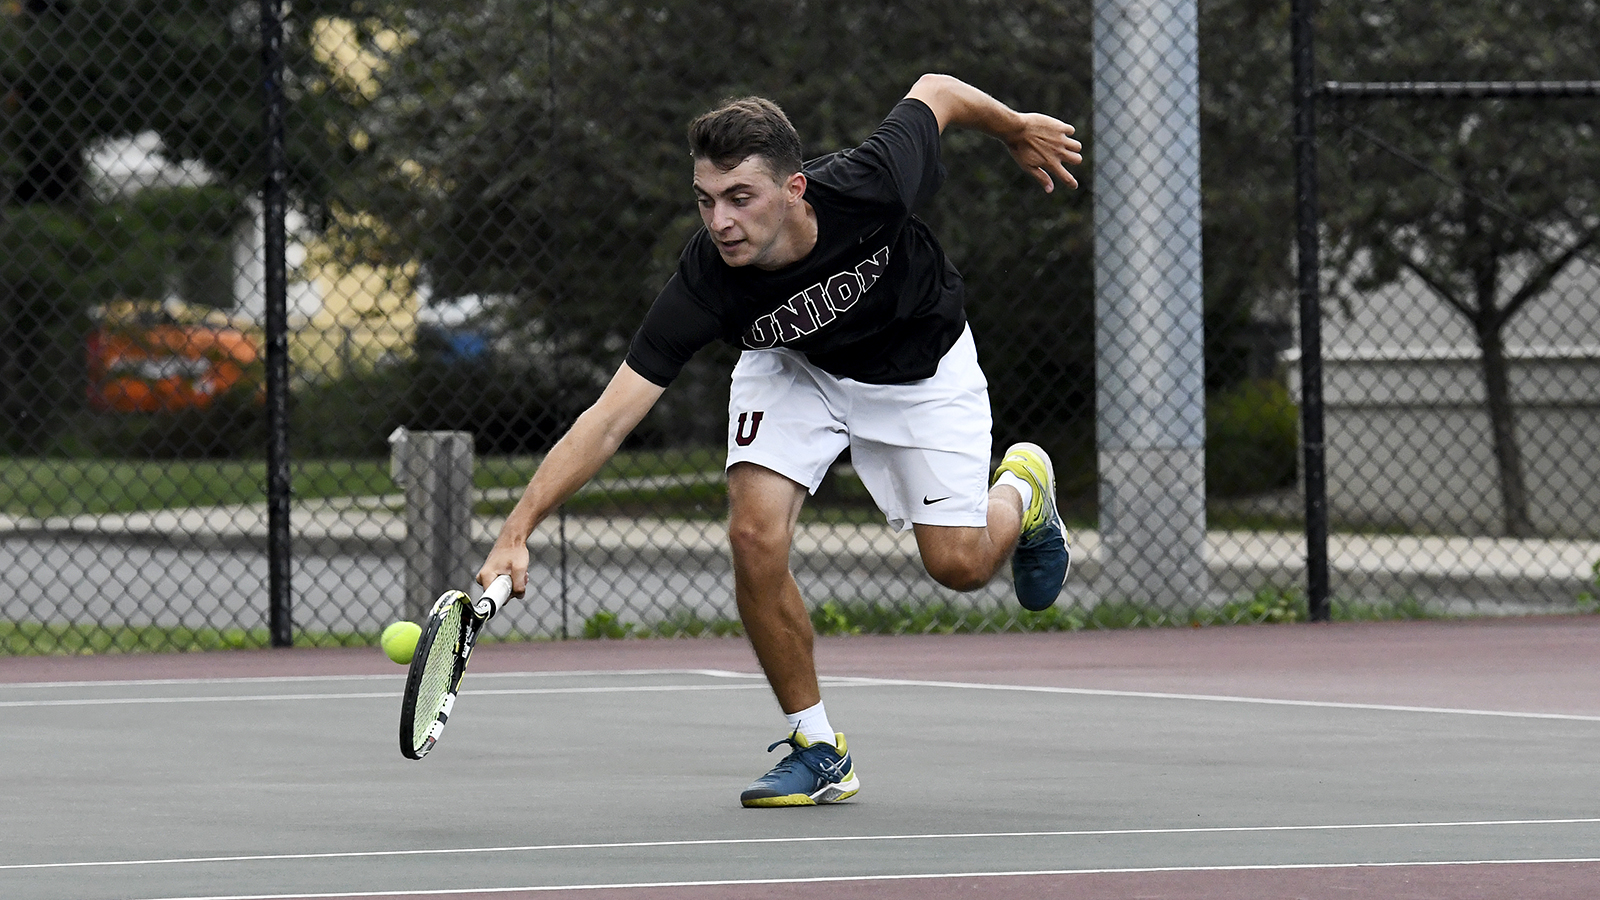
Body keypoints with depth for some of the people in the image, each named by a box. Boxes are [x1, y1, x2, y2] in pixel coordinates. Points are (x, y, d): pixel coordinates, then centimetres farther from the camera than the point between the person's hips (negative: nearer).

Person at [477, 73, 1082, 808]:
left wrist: (1017, 129, 3)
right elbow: (610, 416, -36)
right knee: (755, 534, -20)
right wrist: (517, 533, -45)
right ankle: (816, 750, -1)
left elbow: (935, 92, -18)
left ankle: (1022, 489, 34)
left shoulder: (867, 188, -39)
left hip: (919, 366, -1)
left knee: (959, 563, -4)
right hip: (793, 365, 1)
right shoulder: (704, 282, -36)